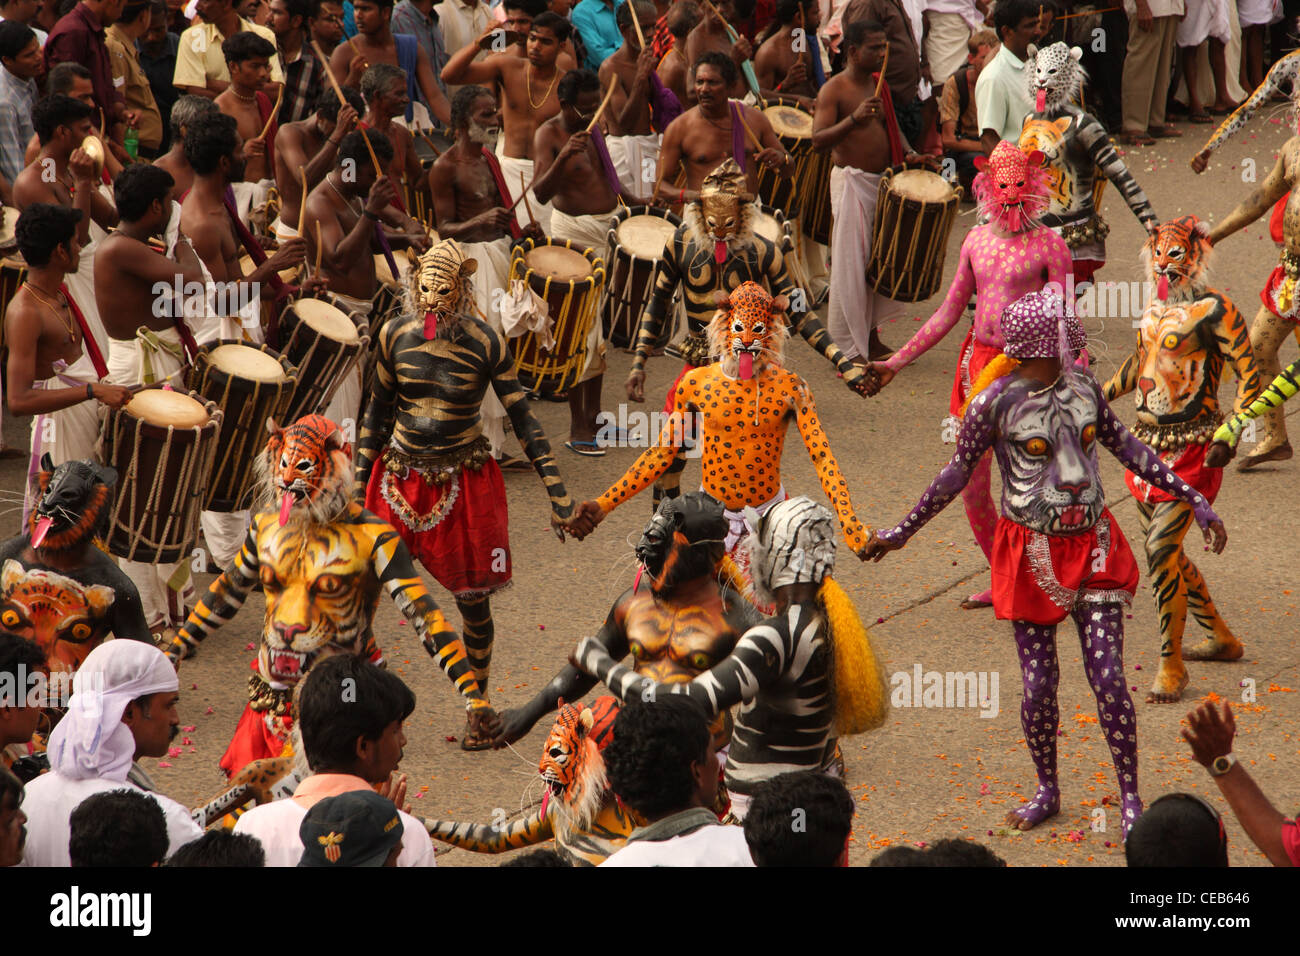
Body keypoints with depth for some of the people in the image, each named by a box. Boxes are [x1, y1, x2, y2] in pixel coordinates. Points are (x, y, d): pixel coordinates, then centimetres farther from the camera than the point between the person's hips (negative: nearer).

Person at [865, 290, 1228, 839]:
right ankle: (1047, 792, 26)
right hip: (1032, 555, -3)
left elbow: (1127, 449, 13)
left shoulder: (1083, 387, 1)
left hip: (1093, 548, 3)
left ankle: (1130, 799, 10)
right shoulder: (995, 402, -13)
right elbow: (957, 474, 0)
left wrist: (1195, 501, 13)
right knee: (1039, 686, 3)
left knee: (1109, 679, -3)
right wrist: (902, 532, 7)